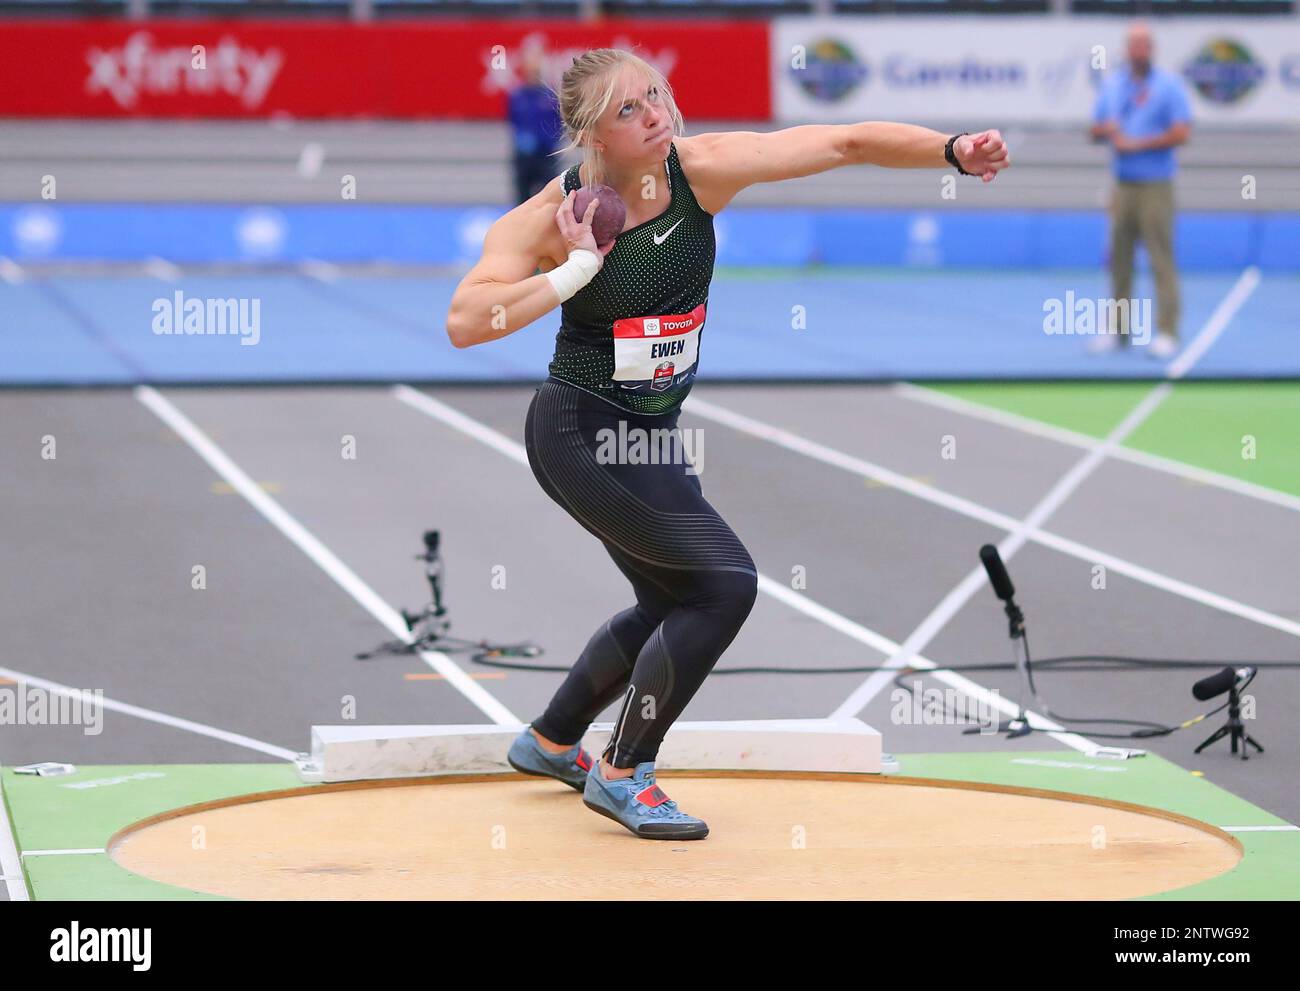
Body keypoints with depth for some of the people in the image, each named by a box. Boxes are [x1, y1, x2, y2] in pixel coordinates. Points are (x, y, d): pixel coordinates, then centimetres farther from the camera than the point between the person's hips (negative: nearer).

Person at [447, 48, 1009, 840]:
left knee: (673, 603, 21)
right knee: (724, 583, -15)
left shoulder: (701, 169, -11)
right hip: (578, 433, -7)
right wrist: (576, 270, -31)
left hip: (653, 433, 7)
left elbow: (845, 143, -15)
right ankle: (622, 775, 0)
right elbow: (465, 323, -30)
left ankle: (549, 741, 43)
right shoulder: (551, 217, -20)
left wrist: (953, 150, -28)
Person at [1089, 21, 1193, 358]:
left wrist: (1137, 144, -12)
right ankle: (1118, 329, 12)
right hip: (1123, 185, 5)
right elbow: (1095, 130, 16)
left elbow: (1181, 133, -10)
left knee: (1161, 259, -7)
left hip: (1156, 186, -5)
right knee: (1119, 260, 5)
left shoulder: (1168, 85, -2)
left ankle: (1167, 333, -6)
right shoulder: (1111, 84, 13)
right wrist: (1106, 130, -7)